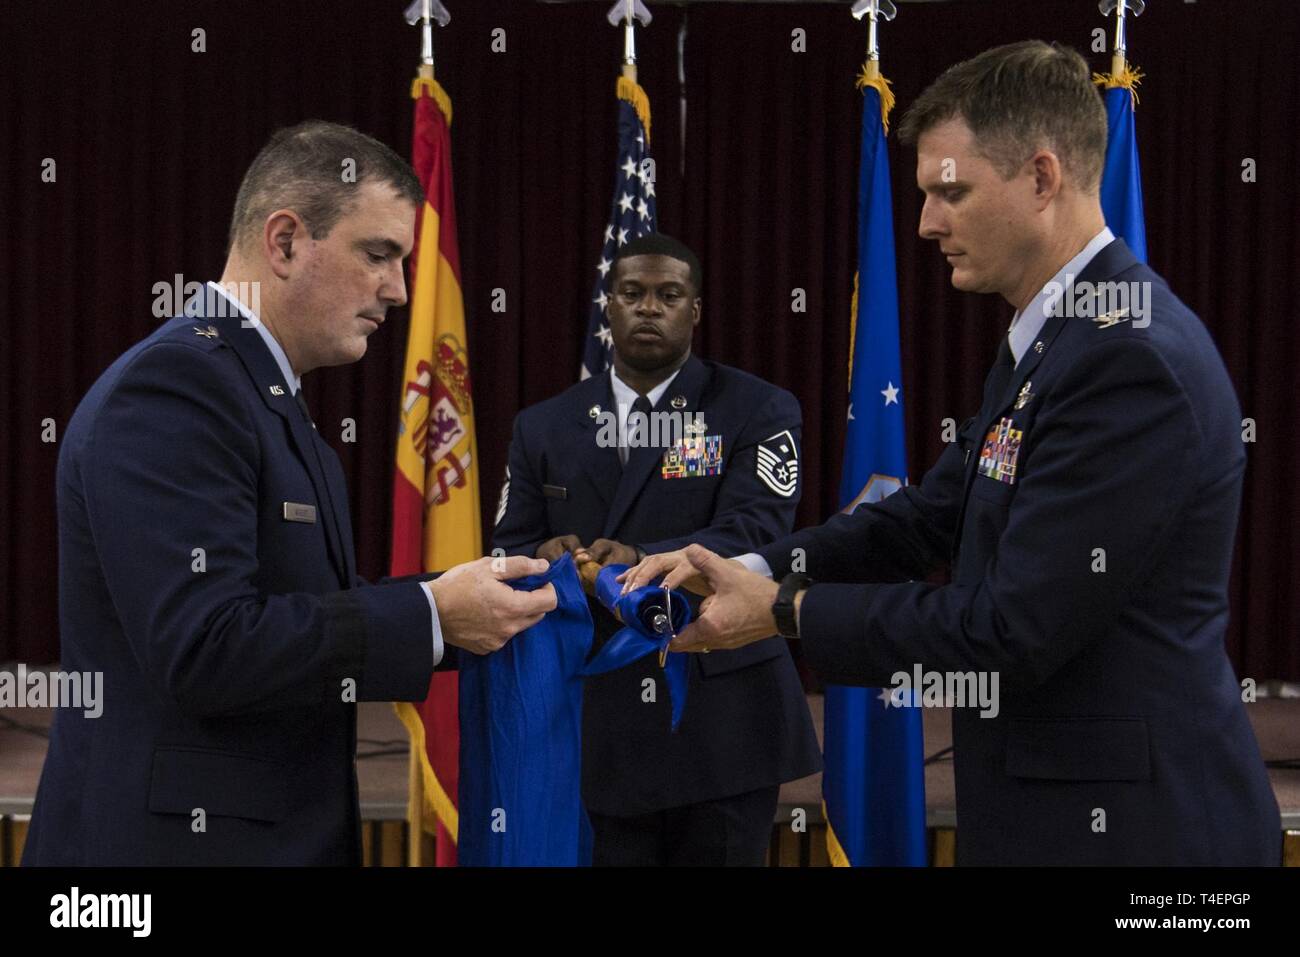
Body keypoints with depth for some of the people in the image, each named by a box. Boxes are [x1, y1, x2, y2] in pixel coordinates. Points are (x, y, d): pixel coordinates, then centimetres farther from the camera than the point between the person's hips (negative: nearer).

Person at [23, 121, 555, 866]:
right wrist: (431, 614, -19)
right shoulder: (172, 385, -17)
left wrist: (457, 605, -1)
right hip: (177, 836, -9)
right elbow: (204, 649, -25)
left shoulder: (274, 400, 13)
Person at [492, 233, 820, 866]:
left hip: (723, 724, -2)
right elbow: (509, 551, 8)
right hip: (598, 724, 3)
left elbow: (753, 536, -14)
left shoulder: (759, 411, -2)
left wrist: (644, 561, -31)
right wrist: (547, 559, -17)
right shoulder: (543, 427, 9)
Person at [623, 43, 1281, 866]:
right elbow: (931, 514, 11)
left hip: (1125, 824, -9)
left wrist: (785, 609, -14)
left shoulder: (1133, 358, -23)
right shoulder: (1048, 338, 9)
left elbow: (1010, 632, -23)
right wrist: (752, 570, -3)